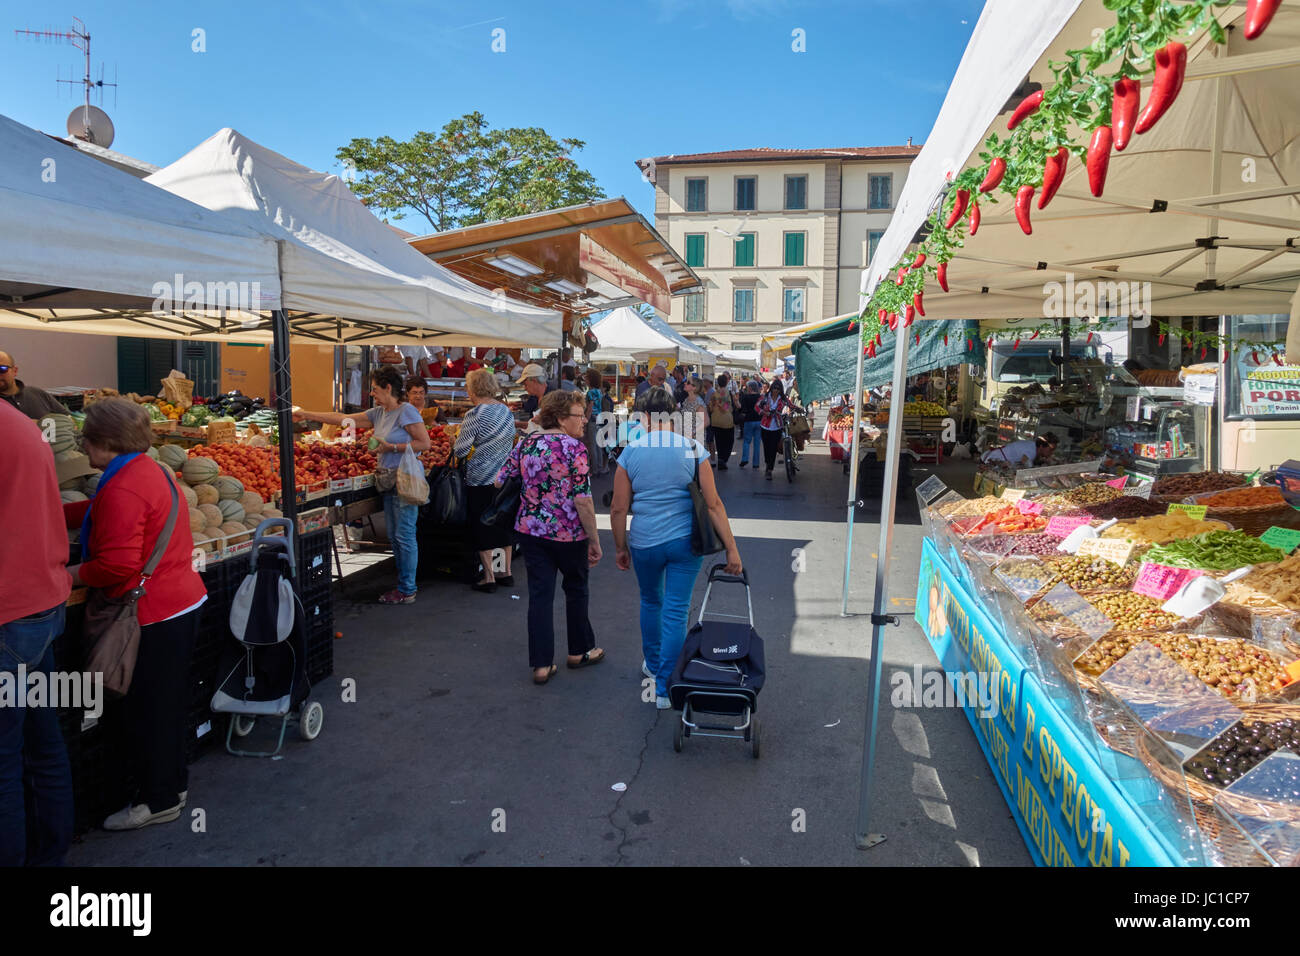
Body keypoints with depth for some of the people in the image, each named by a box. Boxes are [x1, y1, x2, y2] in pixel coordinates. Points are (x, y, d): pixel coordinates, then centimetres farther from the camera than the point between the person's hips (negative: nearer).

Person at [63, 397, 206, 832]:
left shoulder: (122, 490, -21)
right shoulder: (152, 470, 9)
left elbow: (117, 566, -25)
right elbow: (98, 511, 24)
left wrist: (72, 575, -9)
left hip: (153, 616, -10)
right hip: (182, 602, 10)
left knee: (150, 708, 5)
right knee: (168, 702, 20)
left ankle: (160, 799, 19)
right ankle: (173, 783, 34)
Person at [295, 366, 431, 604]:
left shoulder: (406, 411, -11)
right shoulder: (378, 413, 14)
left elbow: (425, 443, -16)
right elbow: (343, 419, 19)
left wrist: (392, 447, -15)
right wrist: (306, 415, 20)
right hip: (388, 478, 9)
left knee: (404, 535, -5)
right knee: (394, 535, 11)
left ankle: (407, 591, 1)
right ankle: (403, 584, 19)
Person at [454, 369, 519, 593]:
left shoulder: (475, 415, -17)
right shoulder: (506, 410, 4)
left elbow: (460, 451, -15)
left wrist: (457, 438, 6)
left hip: (482, 479, -6)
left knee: (482, 527, 4)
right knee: (505, 523, 16)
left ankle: (488, 577, 9)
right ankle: (507, 572, 23)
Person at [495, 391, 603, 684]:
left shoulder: (526, 444, 4)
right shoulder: (573, 447, -15)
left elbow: (501, 482, 7)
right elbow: (583, 500, -19)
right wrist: (594, 540, -11)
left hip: (530, 529, 5)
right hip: (569, 533, -4)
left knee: (539, 595, 8)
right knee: (576, 589, 17)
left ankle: (541, 665, 10)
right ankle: (579, 651, 31)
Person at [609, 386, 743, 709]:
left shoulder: (630, 452, -4)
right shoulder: (693, 450, -6)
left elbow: (618, 509, -3)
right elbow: (713, 504, -9)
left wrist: (621, 548, 11)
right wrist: (731, 549, -5)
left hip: (644, 543, 1)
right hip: (685, 541, -1)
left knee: (650, 602, 24)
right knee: (676, 612, 5)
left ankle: (652, 664, 41)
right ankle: (665, 688, 8)